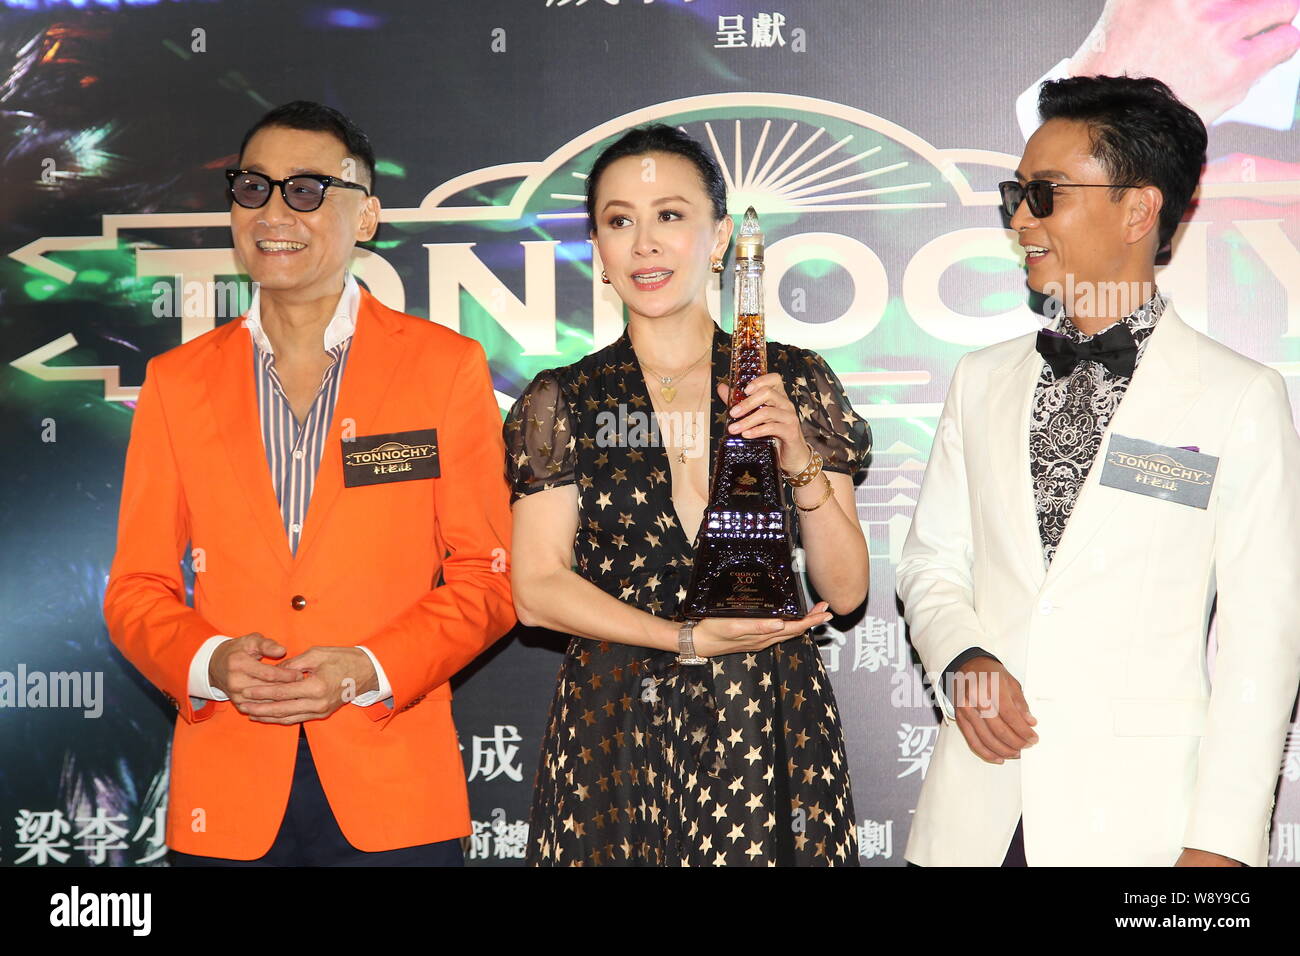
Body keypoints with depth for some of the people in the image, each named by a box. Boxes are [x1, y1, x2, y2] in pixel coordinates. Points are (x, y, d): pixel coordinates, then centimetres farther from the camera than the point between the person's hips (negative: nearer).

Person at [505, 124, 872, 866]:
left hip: (770, 727, 1)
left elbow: (846, 591, 2)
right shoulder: (565, 403, 3)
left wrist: (802, 465, -14)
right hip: (615, 736, 0)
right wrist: (689, 639, -14)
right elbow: (538, 589, -3)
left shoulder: (796, 382, 4)